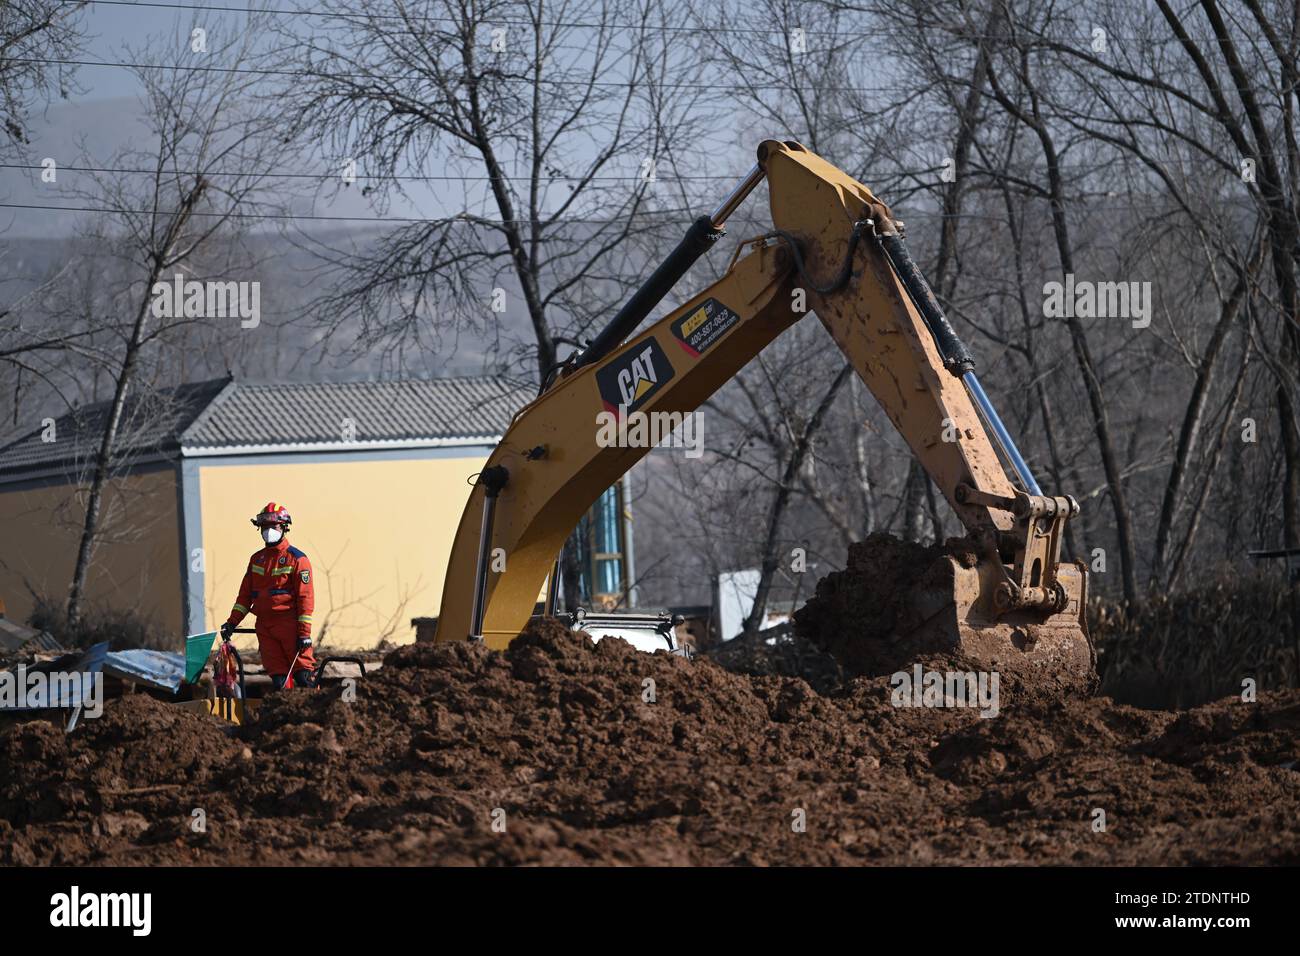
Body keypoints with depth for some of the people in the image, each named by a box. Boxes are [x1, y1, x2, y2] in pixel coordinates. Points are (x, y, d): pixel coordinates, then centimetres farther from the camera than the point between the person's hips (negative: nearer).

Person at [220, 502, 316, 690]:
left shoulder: (297, 559, -3)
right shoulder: (256, 559, 16)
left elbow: (305, 596, -8)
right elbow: (245, 594, 18)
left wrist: (304, 632, -14)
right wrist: (232, 622, 7)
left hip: (289, 624, -5)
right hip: (264, 627, 5)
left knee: (303, 676, -10)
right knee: (279, 679, 2)